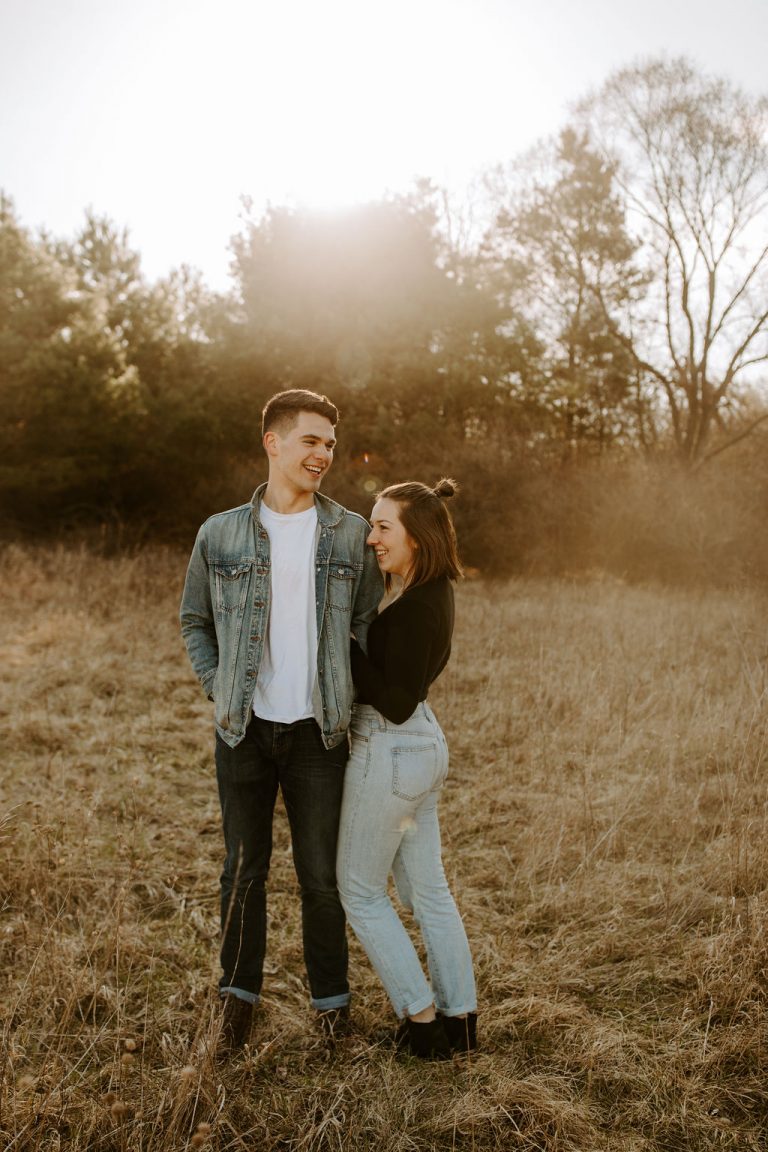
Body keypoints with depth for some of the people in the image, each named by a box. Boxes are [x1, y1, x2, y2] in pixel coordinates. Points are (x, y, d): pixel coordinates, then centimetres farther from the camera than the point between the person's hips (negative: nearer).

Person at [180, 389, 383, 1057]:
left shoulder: (351, 534, 1)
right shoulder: (221, 535, 1)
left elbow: (369, 625, 8)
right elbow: (195, 621, 12)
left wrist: (355, 697, -1)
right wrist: (218, 688, 2)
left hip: (318, 732, 0)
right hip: (245, 730, 1)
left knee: (322, 875, 8)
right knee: (244, 869, 12)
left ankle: (332, 1000, 28)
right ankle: (240, 995, 31)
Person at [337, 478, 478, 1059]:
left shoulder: (415, 607, -23)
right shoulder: (432, 591, 6)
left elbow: (396, 702, -23)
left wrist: (343, 643, -20)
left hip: (390, 754, -9)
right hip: (425, 746, 9)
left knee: (360, 890, 9)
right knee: (428, 889, 17)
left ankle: (422, 1019, 17)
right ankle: (461, 1019, 27)